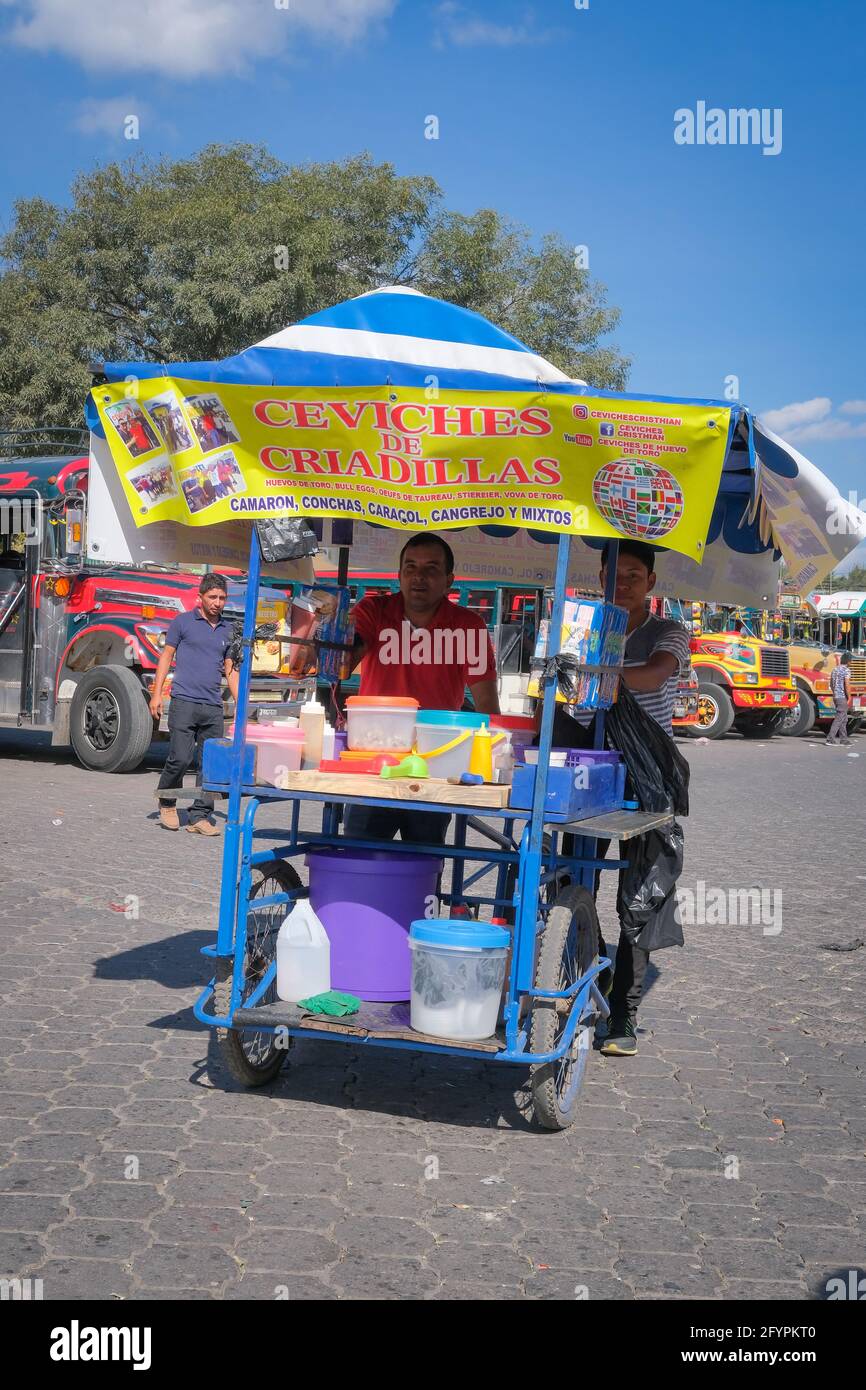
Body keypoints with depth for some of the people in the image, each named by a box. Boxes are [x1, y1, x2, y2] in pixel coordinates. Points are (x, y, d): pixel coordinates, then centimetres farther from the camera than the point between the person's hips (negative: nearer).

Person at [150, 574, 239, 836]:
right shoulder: (183, 622, 4)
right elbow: (166, 656, 5)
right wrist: (156, 694, -3)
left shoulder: (227, 630, 16)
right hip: (184, 703, -4)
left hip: (214, 707, 4)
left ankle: (200, 816, 6)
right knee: (180, 758, -10)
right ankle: (166, 802, 15)